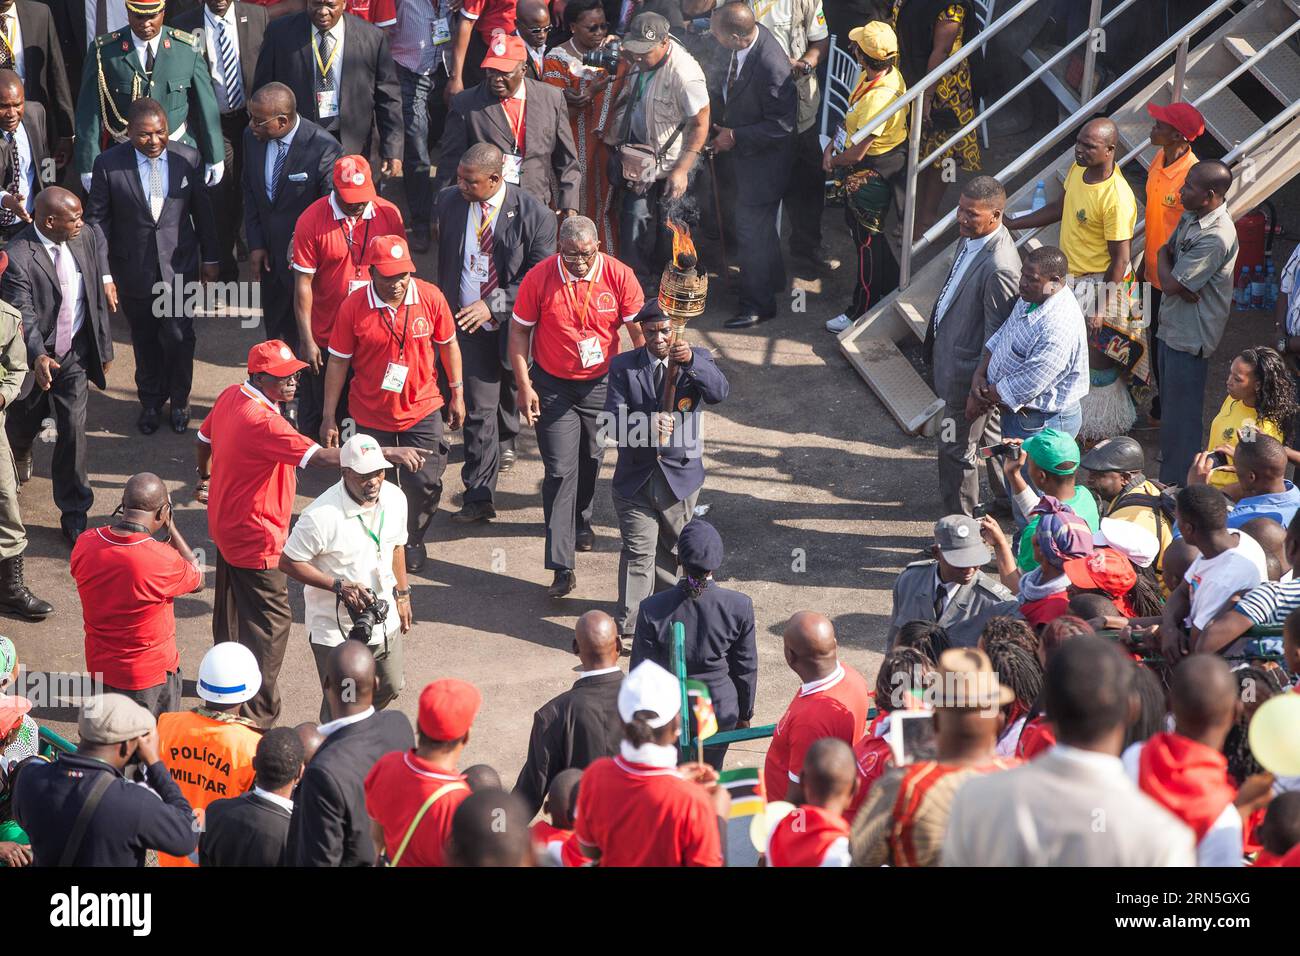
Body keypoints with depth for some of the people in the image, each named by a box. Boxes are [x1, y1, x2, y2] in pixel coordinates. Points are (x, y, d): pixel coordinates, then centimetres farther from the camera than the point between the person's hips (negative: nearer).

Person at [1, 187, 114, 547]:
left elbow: (99, 243, 20)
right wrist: (38, 357, -46)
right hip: (34, 357, -3)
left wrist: (105, 278, 14)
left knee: (73, 430, 0)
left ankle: (74, 514, 13)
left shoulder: (84, 237, -7)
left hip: (74, 354, 3)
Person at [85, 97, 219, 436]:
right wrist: (101, 268, -7)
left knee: (179, 338, 4)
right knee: (144, 341, 15)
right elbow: (97, 217, -4)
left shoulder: (187, 159, -7)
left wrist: (211, 258, 10)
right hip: (134, 270, 0)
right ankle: (150, 401, 36)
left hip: (179, 267, 0)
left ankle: (179, 401, 27)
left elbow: (203, 212, 4)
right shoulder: (108, 163, -11)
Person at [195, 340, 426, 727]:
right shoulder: (263, 421, -33)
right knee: (270, 621, -1)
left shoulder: (230, 397, -3)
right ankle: (256, 717, 2)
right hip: (255, 537, -10)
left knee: (232, 605, 27)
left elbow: (203, 438, 16)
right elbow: (320, 457, -41)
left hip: (225, 525, 10)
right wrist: (388, 454, -44)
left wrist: (204, 477, 36)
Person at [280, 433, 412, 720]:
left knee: (389, 689, 23)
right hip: (335, 629, -6)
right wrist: (339, 586, -25)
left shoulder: (394, 498, -6)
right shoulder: (322, 515, -27)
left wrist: (402, 595, 16)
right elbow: (289, 562, -19)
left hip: (384, 621, 6)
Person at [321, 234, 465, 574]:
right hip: (371, 415, -1)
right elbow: (338, 362, -7)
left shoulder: (430, 297, -12)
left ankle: (413, 542, 28)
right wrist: (329, 417, -5)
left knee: (425, 483, 1)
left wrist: (457, 393, 7)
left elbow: (448, 344, 4)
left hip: (421, 409, 1)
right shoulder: (354, 307, -15)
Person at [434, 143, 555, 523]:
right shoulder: (448, 201, -5)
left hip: (512, 324, 0)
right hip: (468, 324, 0)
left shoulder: (533, 213, -16)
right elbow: (439, 261, 8)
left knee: (509, 390, 24)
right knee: (478, 409, -4)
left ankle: (505, 441, 57)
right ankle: (479, 496, -1)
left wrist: (492, 305, -22)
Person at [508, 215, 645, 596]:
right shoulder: (539, 278, -16)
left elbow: (639, 331, -6)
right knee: (560, 471, -6)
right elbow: (519, 330, -5)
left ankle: (581, 520, 49)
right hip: (552, 386, -2)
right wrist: (524, 385, -9)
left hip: (601, 382, 2)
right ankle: (562, 567, -6)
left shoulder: (619, 276, -13)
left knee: (591, 459, 18)